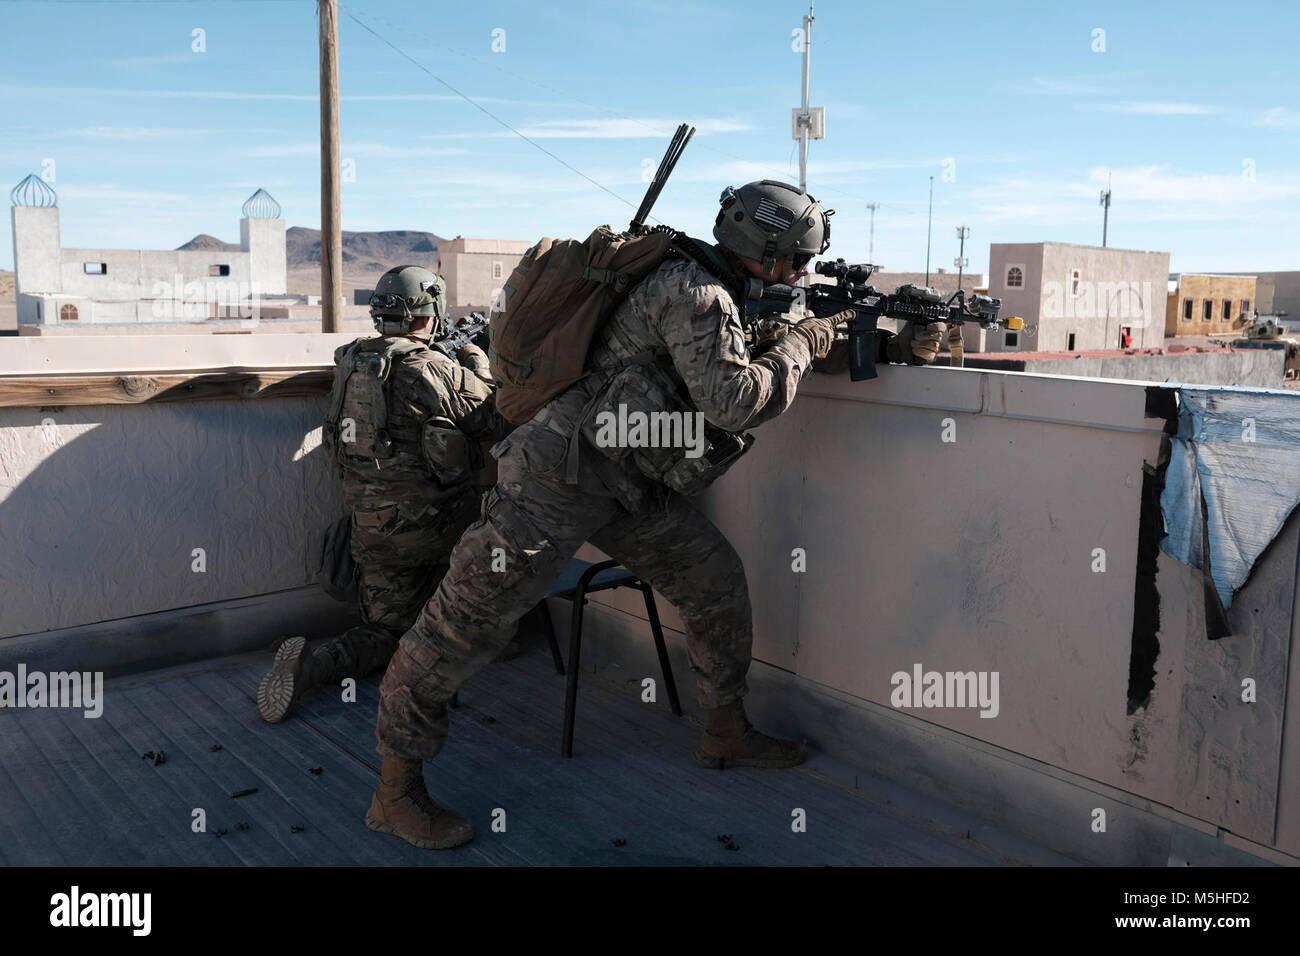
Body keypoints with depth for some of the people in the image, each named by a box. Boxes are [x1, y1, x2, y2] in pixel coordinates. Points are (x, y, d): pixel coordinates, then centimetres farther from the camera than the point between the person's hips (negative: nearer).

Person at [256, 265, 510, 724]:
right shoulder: (435, 369, -15)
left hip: (371, 530, 6)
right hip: (430, 525, -6)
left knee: (383, 633, 20)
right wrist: (477, 361, 8)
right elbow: (499, 419, -6)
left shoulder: (351, 361, 6)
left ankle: (311, 665, -6)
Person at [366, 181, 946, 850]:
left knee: (715, 580, 10)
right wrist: (799, 346, -6)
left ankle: (726, 732, 26)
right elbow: (733, 401, -21)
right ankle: (396, 793, 4)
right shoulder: (694, 292, -16)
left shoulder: (719, 293, 14)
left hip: (628, 484, 10)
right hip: (559, 477, -10)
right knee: (466, 624, -5)